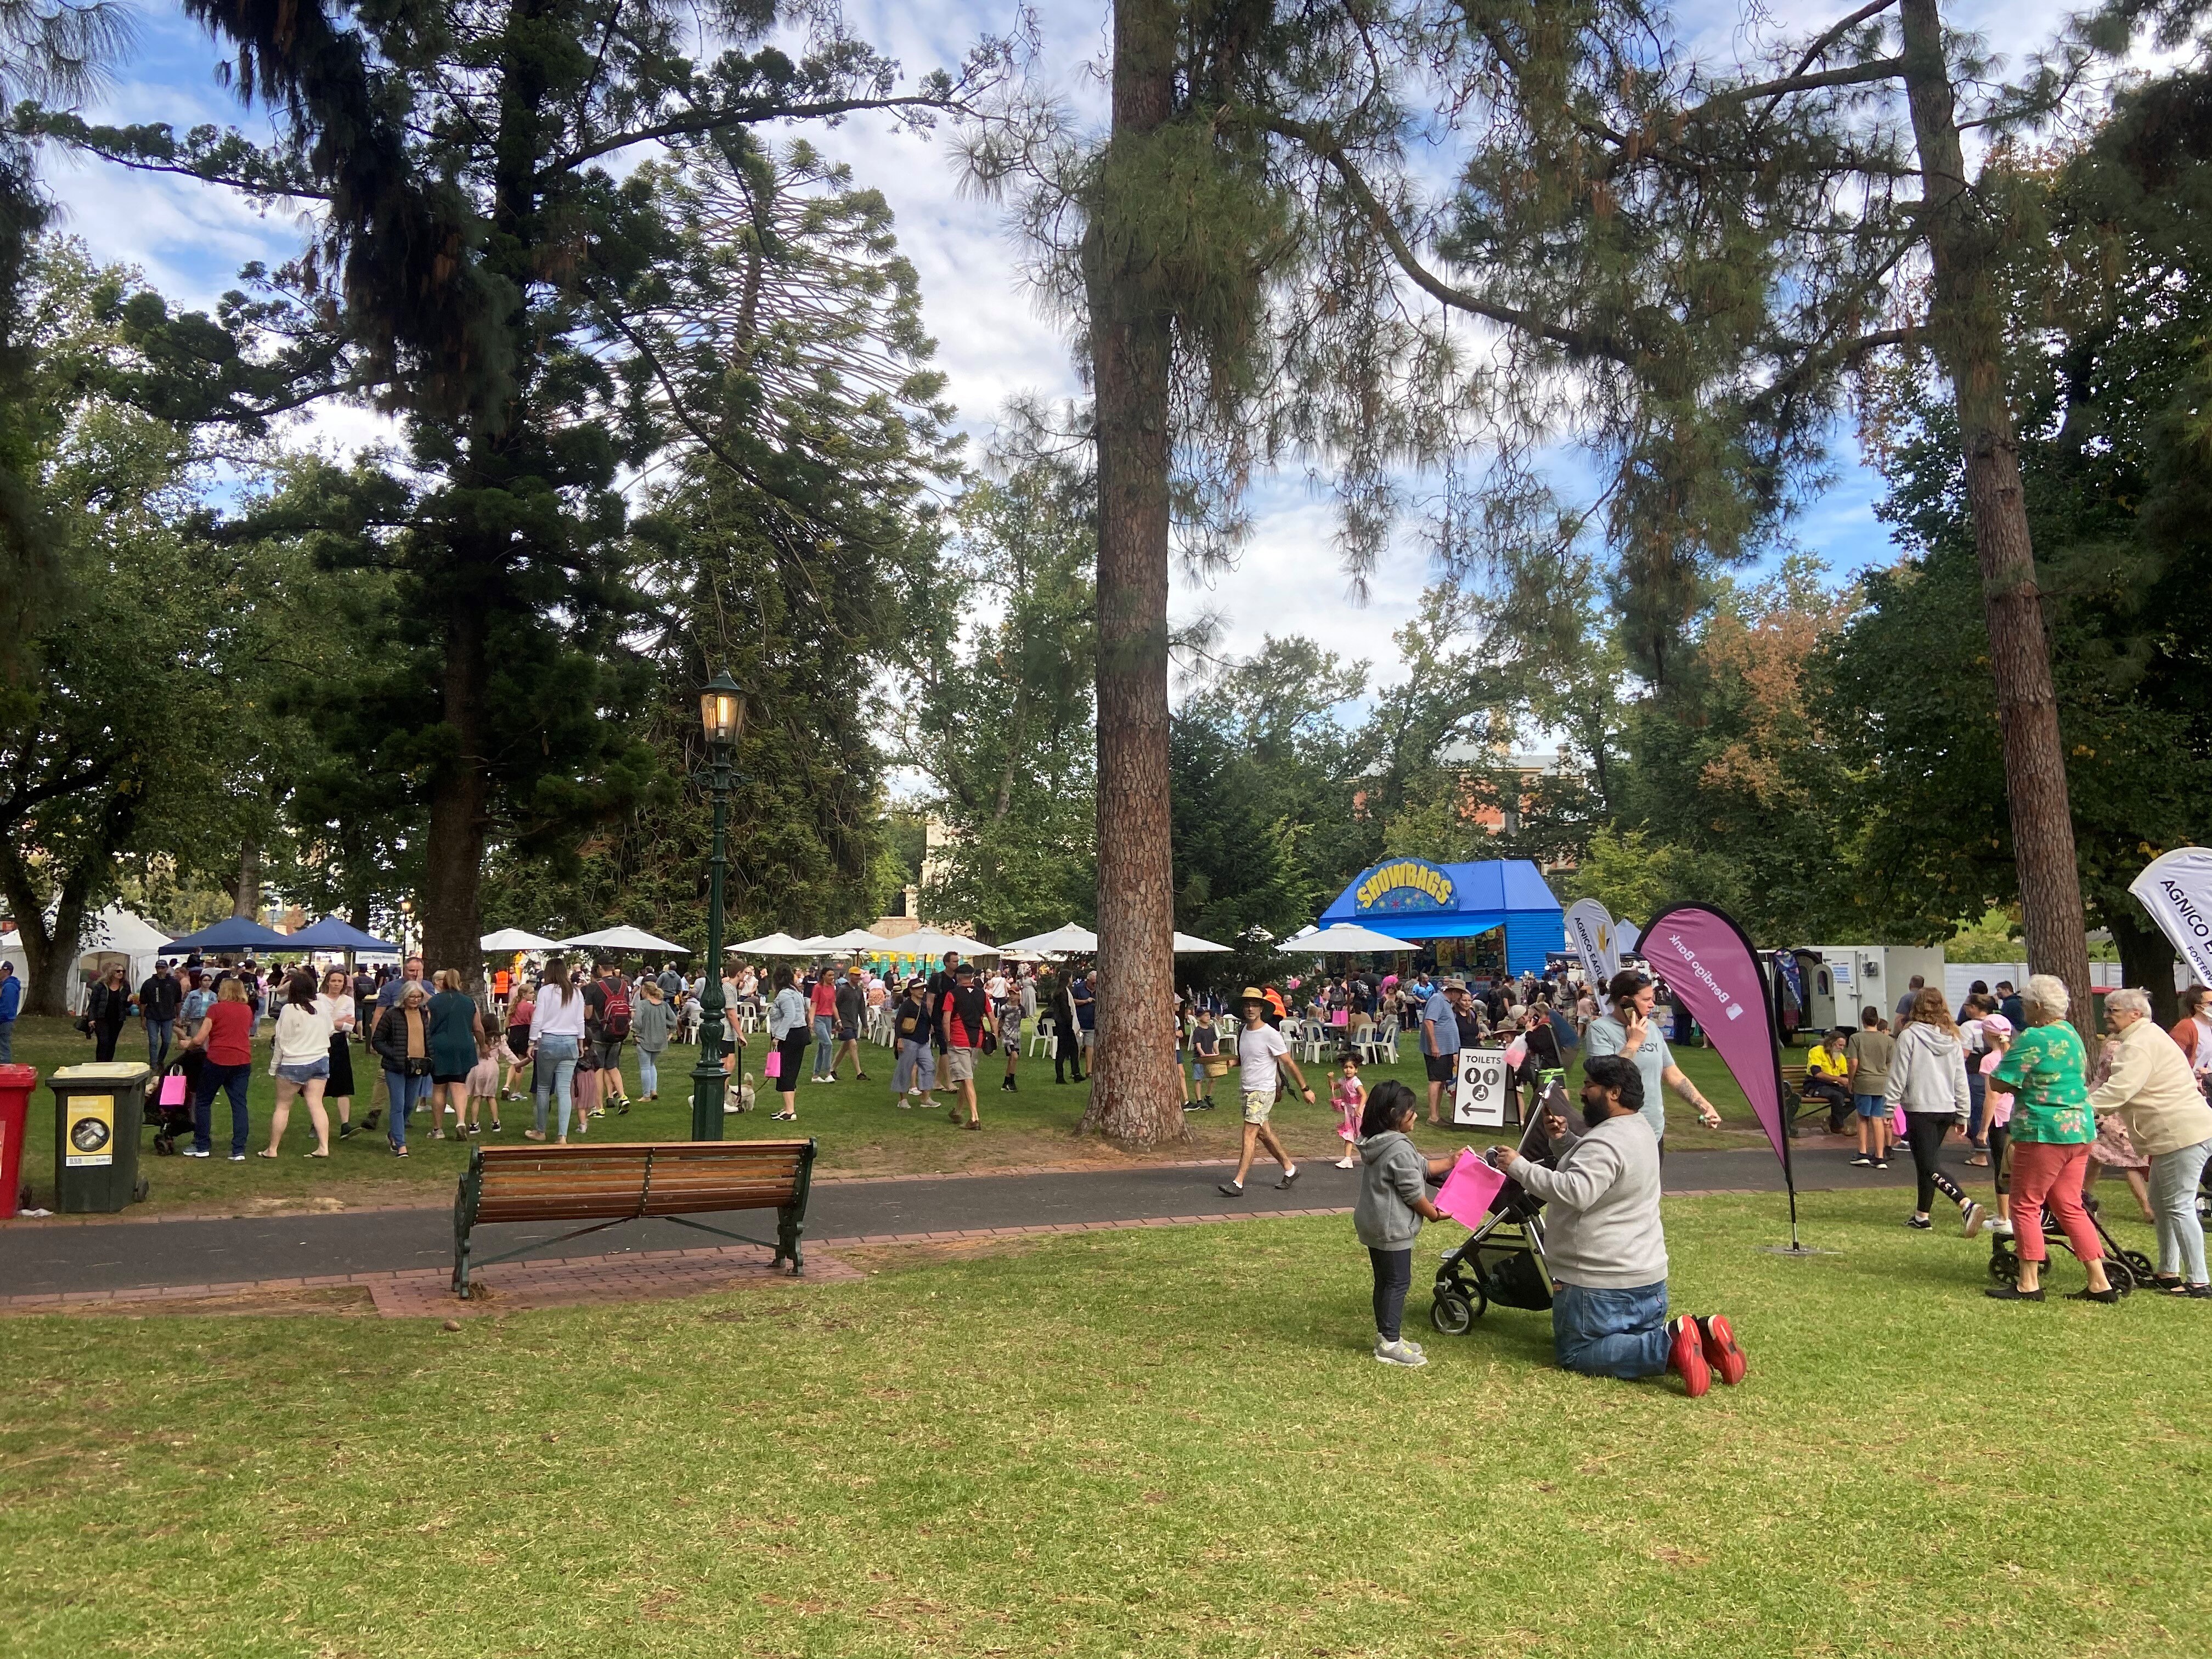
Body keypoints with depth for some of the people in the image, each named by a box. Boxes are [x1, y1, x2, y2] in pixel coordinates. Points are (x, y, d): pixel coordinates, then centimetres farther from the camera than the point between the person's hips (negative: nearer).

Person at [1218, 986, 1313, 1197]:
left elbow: (1289, 1063, -9)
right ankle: (1290, 1169, 32)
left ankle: (1238, 1184, -14)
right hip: (1247, 1091, 8)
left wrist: (1305, 1089, -6)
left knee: (1249, 1134, -13)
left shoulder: (1270, 1034, -14)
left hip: (1263, 1092, -8)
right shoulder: (1243, 1032, 8)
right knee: (1264, 1133, 16)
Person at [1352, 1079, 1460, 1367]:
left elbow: (1420, 1167, 18)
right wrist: (1434, 1214, -2)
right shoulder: (1400, 1148, -22)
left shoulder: (1376, 1143, 9)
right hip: (1393, 1229, -10)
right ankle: (1390, 1344, 4)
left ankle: (1386, 1336, 26)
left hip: (1373, 1225, 10)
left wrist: (1450, 1163, 22)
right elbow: (1413, 1192, -18)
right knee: (1398, 1282, -1)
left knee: (1384, 1281, 17)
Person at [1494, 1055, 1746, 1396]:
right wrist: (1562, 1139, 3)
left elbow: (1575, 1192, -39)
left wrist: (1519, 1167, -32)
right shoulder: (1639, 1126, 10)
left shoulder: (1608, 1141, -24)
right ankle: (1702, 1333, -1)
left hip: (1601, 1284, -10)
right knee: (1641, 1339, 27)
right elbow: (1591, 1169, 20)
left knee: (1576, 1355, 4)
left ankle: (1671, 1344, -14)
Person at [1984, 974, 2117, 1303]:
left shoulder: (2032, 1038, -16)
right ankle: (2100, 1284, 14)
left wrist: (2005, 1053, 2)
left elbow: (2000, 1082, -15)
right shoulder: (2072, 1034, 13)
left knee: (2025, 1205, 1)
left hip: (2043, 1132, -9)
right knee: (2070, 1207, 14)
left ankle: (2028, 1284, 4)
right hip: (2079, 1130, 9)